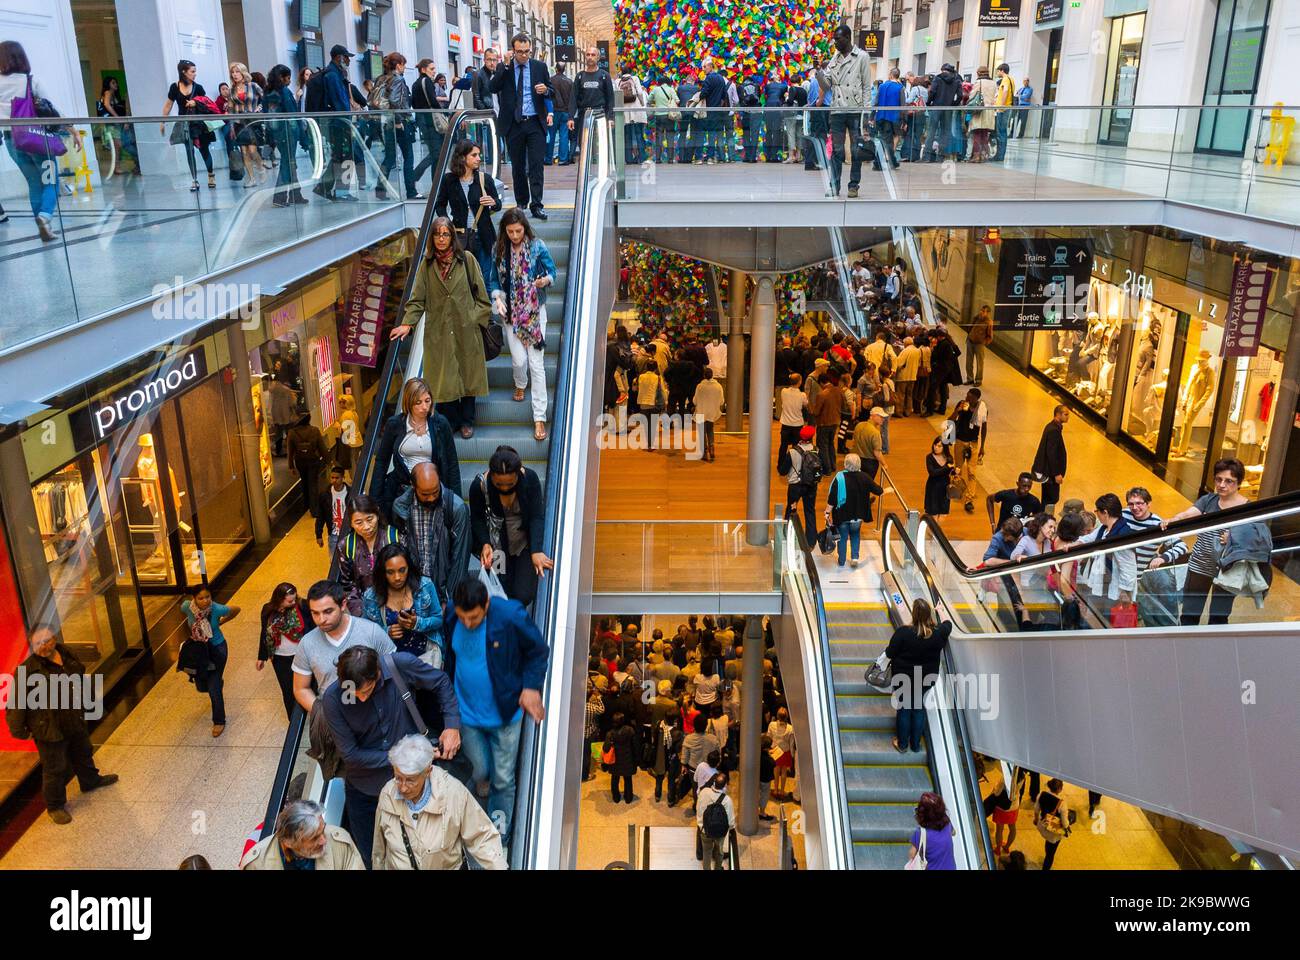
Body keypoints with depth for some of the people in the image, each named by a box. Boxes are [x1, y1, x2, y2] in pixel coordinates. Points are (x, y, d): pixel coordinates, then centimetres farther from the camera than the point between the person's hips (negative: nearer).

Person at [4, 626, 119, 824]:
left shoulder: (67, 655, -3)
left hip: (76, 722, 7)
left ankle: (90, 781, 54)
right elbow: (17, 702, -19)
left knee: (83, 754, 28)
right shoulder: (27, 669, -24)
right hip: (49, 730, -7)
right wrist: (18, 729, -15)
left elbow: (81, 680, 14)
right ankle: (54, 806, 26)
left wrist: (89, 704, 25)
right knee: (55, 769, 5)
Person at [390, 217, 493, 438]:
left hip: (466, 328, -1)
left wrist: (480, 318, -1)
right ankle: (449, 422, 16)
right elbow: (417, 298, 1)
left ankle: (467, 421, 22)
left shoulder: (466, 259, -1)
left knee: (467, 374, 7)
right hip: (438, 331, 1)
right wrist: (407, 323, -11)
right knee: (443, 378, 2)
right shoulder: (426, 264, 3)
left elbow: (480, 293, 3)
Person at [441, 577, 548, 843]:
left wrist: (531, 686, -16)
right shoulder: (450, 617, -12)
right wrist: (450, 696, 10)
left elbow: (538, 651, -8)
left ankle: (498, 833, 29)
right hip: (467, 711, 3)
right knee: (478, 772, 14)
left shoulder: (511, 616, -24)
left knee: (503, 779, 8)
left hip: (505, 711, -3)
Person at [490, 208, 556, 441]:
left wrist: (545, 280, -22)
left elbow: (552, 271, 1)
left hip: (534, 310, -2)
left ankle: (539, 418, -4)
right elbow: (495, 280, 8)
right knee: (519, 360, -3)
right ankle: (520, 384, 37)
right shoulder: (499, 249, 1)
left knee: (536, 363, -7)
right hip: (511, 312, 2)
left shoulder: (537, 246, -5)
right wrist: (498, 300, -10)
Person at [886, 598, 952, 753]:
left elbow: (890, 653, -17)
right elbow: (948, 624, 9)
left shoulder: (903, 632, -27)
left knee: (904, 708, 15)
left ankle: (902, 744, 27)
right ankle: (916, 744, 30)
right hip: (926, 678, 3)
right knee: (919, 708, 20)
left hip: (903, 678, -3)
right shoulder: (938, 633, -16)